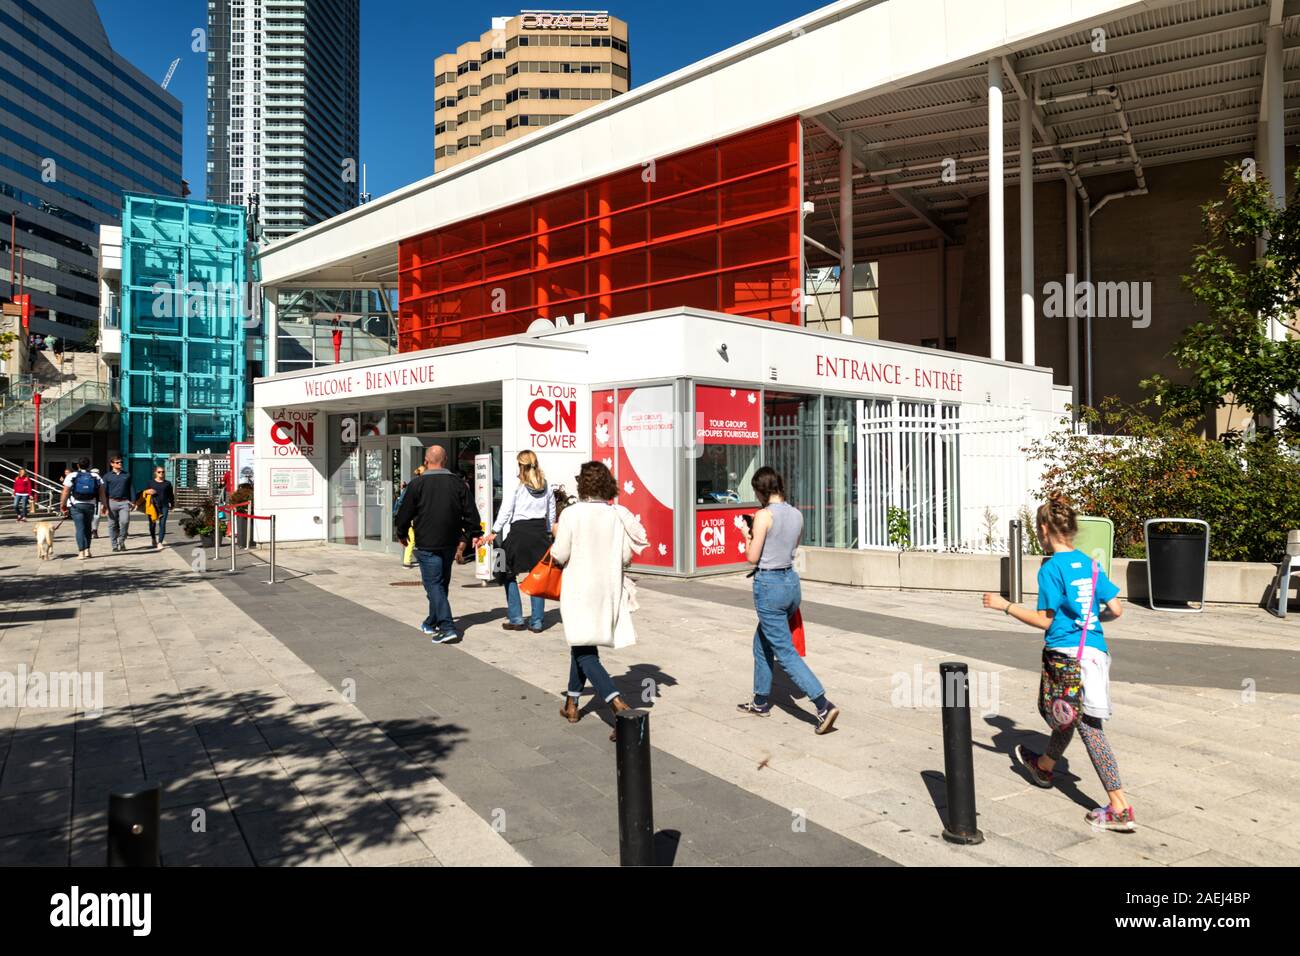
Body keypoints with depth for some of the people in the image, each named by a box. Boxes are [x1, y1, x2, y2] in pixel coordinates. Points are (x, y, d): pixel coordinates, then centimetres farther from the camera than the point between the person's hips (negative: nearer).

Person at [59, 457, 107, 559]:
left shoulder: (71, 476, -1)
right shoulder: (96, 477, 5)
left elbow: (65, 493, -4)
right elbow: (101, 493, 2)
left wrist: (62, 505, 4)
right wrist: (104, 505, 7)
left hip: (76, 505, -2)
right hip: (90, 505, 2)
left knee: (80, 528, -2)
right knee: (87, 527, 16)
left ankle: (81, 552, -8)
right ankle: (87, 550, 15)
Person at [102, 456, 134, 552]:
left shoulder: (127, 475, 12)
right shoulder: (107, 476, 8)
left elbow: (131, 489, 14)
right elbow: (104, 491, 7)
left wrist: (133, 501, 8)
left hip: (124, 502, 0)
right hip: (112, 502, 0)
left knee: (125, 521, -15)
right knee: (113, 525, 3)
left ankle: (121, 541, 5)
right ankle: (114, 545, 10)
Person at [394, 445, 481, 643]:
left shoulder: (417, 484, -9)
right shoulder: (457, 483, 1)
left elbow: (404, 513, -1)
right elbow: (471, 513, 3)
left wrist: (402, 534, 16)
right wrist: (468, 535, 15)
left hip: (427, 545, -5)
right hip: (450, 543, 5)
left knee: (433, 584, -4)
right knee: (442, 583, 17)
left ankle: (447, 627, -15)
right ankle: (432, 623, 30)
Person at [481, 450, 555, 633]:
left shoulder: (517, 486, -6)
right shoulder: (546, 487, 6)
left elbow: (506, 510, -4)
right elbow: (551, 514, 11)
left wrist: (494, 532, 5)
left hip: (519, 531, -4)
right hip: (540, 531, 4)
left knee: (510, 575, 10)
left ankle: (516, 619, 7)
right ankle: (536, 622, 7)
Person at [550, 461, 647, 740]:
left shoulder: (571, 514, -14)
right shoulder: (618, 514, -4)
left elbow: (560, 555, -9)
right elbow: (626, 556, -2)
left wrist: (557, 535, 10)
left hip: (579, 590, -5)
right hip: (609, 589, 5)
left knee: (584, 652, 0)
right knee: (583, 644, 22)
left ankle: (618, 704, -18)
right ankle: (571, 704, 33)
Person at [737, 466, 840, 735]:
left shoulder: (764, 515, -16)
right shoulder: (797, 514, 6)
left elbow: (752, 557, -14)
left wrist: (747, 535, 5)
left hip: (768, 584, -8)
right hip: (791, 581, 8)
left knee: (785, 653, -3)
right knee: (762, 641, 23)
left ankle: (824, 706, -11)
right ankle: (761, 702, 33)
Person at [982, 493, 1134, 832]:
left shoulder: (1051, 568, -13)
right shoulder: (1089, 564, 7)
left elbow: (1044, 620, -12)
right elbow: (1116, 610, 7)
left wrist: (1004, 605, -4)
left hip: (1065, 655, -7)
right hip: (1095, 649, 7)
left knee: (1088, 727, 4)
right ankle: (1044, 766, 43)